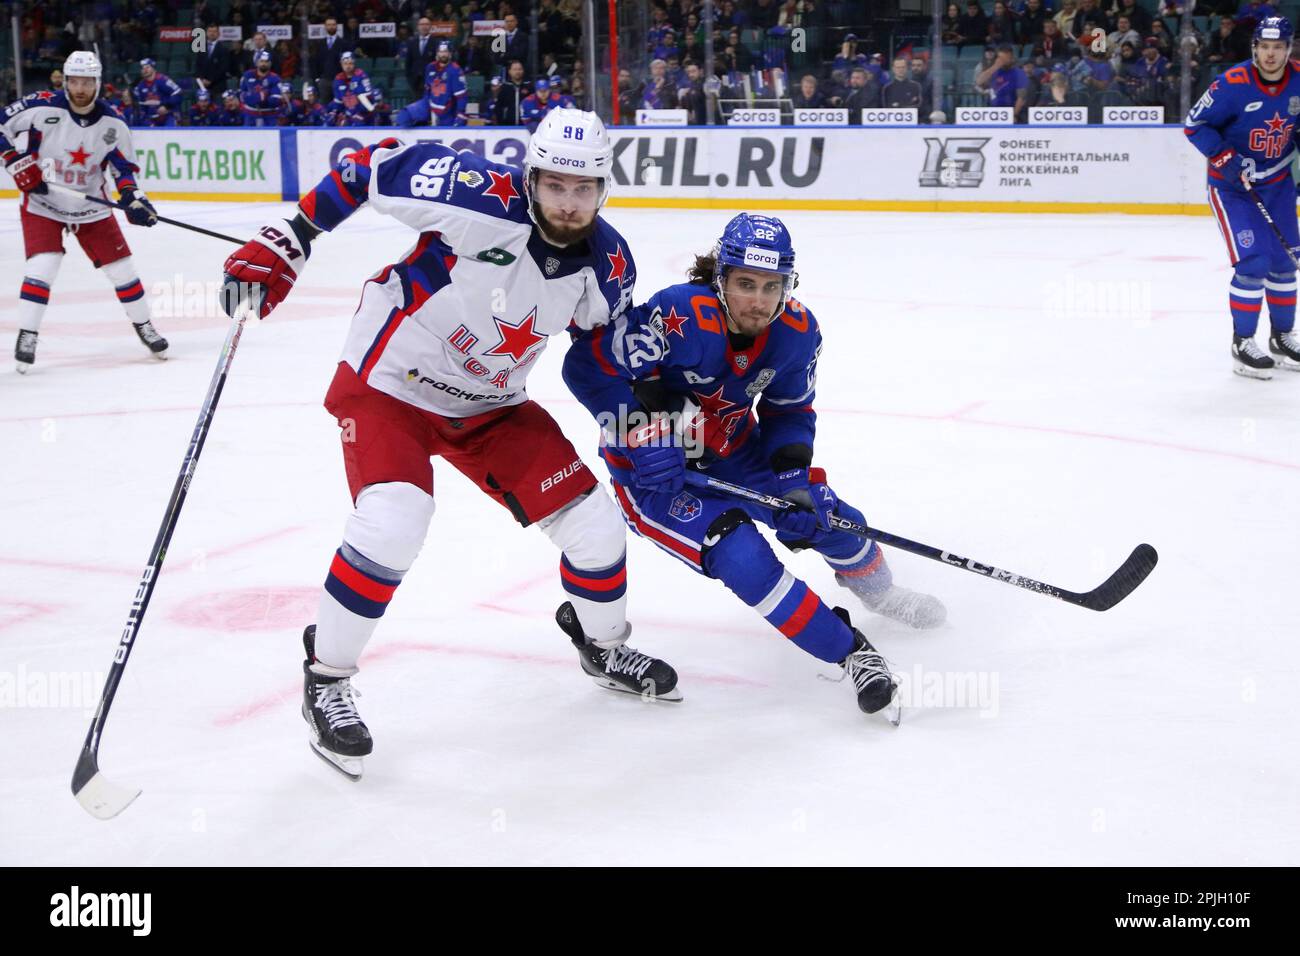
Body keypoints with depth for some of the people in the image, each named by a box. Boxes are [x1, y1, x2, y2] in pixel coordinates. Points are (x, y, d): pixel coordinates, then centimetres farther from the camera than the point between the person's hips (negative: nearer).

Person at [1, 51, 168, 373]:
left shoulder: (113, 123, -8)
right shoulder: (42, 108, -18)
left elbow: (123, 166, 2)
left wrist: (133, 199, -14)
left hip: (91, 208, 3)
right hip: (42, 204, -3)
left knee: (121, 267, 3)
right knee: (42, 265, -18)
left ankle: (143, 325, 24)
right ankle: (26, 336, -5)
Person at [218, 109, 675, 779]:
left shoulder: (607, 266, -10)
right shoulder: (482, 199, -28)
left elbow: (608, 346, 10)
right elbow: (374, 168, -18)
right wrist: (285, 244, -19)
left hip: (492, 404, 6)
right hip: (389, 382, -5)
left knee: (593, 523, 1)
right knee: (392, 523, -29)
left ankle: (604, 646, 33)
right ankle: (325, 679, -5)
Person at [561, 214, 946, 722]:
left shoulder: (797, 331, -13)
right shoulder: (679, 316, -33)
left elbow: (790, 412, 1)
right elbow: (588, 365, -30)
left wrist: (793, 477, -16)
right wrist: (646, 435, -32)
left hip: (732, 452, 6)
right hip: (651, 470, -5)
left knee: (828, 517, 1)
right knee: (742, 557, -23)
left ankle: (880, 594, 36)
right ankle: (849, 651, -7)